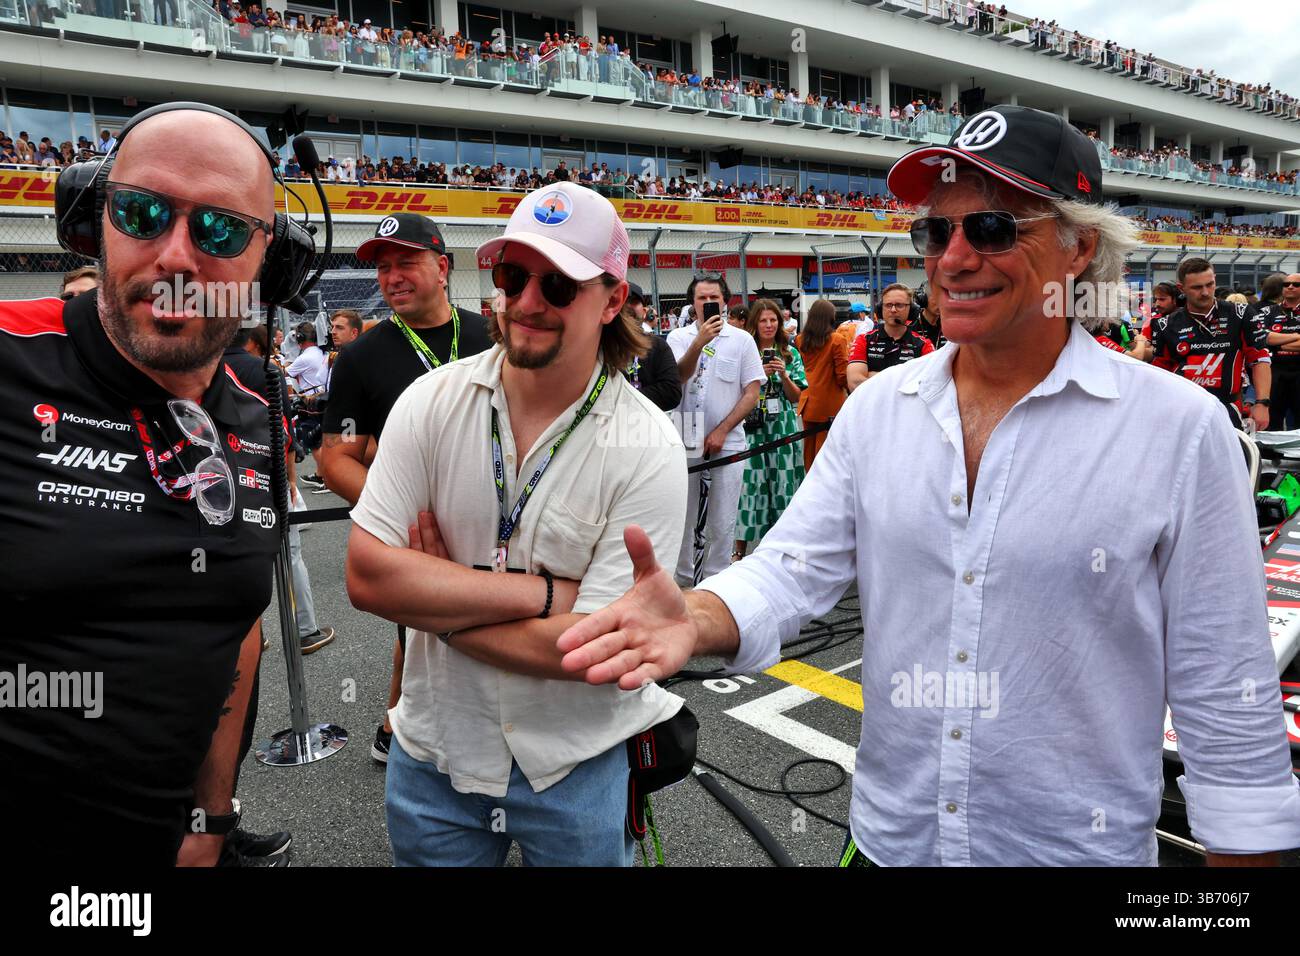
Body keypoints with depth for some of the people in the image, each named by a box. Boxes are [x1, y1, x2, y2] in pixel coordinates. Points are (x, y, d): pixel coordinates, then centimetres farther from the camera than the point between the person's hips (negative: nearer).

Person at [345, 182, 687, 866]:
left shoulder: (647, 449, -18)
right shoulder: (433, 401, -9)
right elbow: (367, 576, -16)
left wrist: (432, 598, -17)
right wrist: (541, 591, -21)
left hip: (574, 768, -2)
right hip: (433, 751, 3)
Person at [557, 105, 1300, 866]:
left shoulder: (1181, 428, -13)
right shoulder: (877, 407, -3)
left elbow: (1224, 689, -9)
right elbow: (794, 564, -7)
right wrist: (699, 619, -26)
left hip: (1084, 847, -3)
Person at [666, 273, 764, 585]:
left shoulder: (742, 340, 3)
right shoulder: (679, 337, 4)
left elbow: (752, 392, 0)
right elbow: (675, 380, -12)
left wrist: (721, 431, -8)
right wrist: (699, 342, -23)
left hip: (727, 443, -1)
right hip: (685, 441, 1)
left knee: (722, 524, 2)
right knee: (683, 518, 9)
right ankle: (683, 579, 23)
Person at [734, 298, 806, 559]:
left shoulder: (790, 353, 8)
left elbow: (796, 397, 6)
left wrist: (783, 375, -11)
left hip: (782, 427, 2)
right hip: (751, 427, -2)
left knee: (782, 483, 4)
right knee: (749, 483, -4)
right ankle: (740, 548, 4)